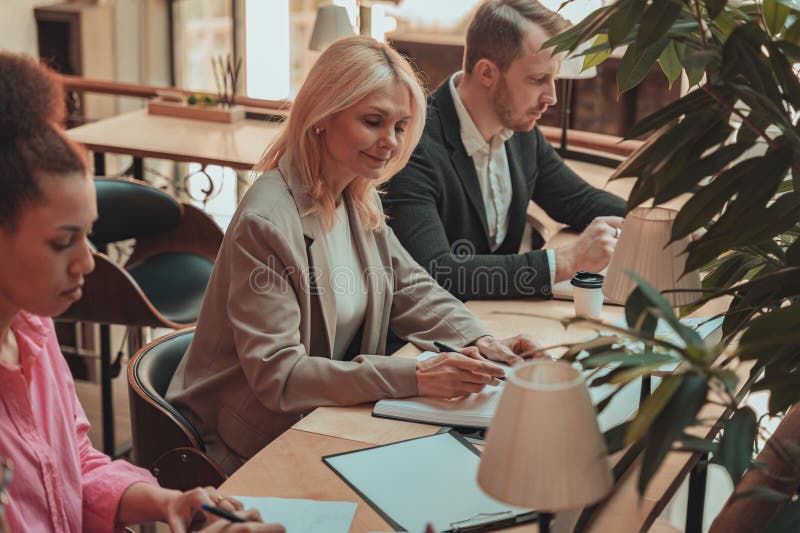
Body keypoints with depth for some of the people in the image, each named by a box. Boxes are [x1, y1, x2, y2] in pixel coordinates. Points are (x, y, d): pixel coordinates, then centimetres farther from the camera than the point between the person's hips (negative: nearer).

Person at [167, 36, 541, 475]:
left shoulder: (360, 200, 1)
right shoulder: (266, 223, -24)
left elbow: (410, 289, 10)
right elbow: (277, 374, -27)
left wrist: (480, 343, -9)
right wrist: (415, 377, -33)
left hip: (327, 418, 7)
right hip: (254, 451, -7)